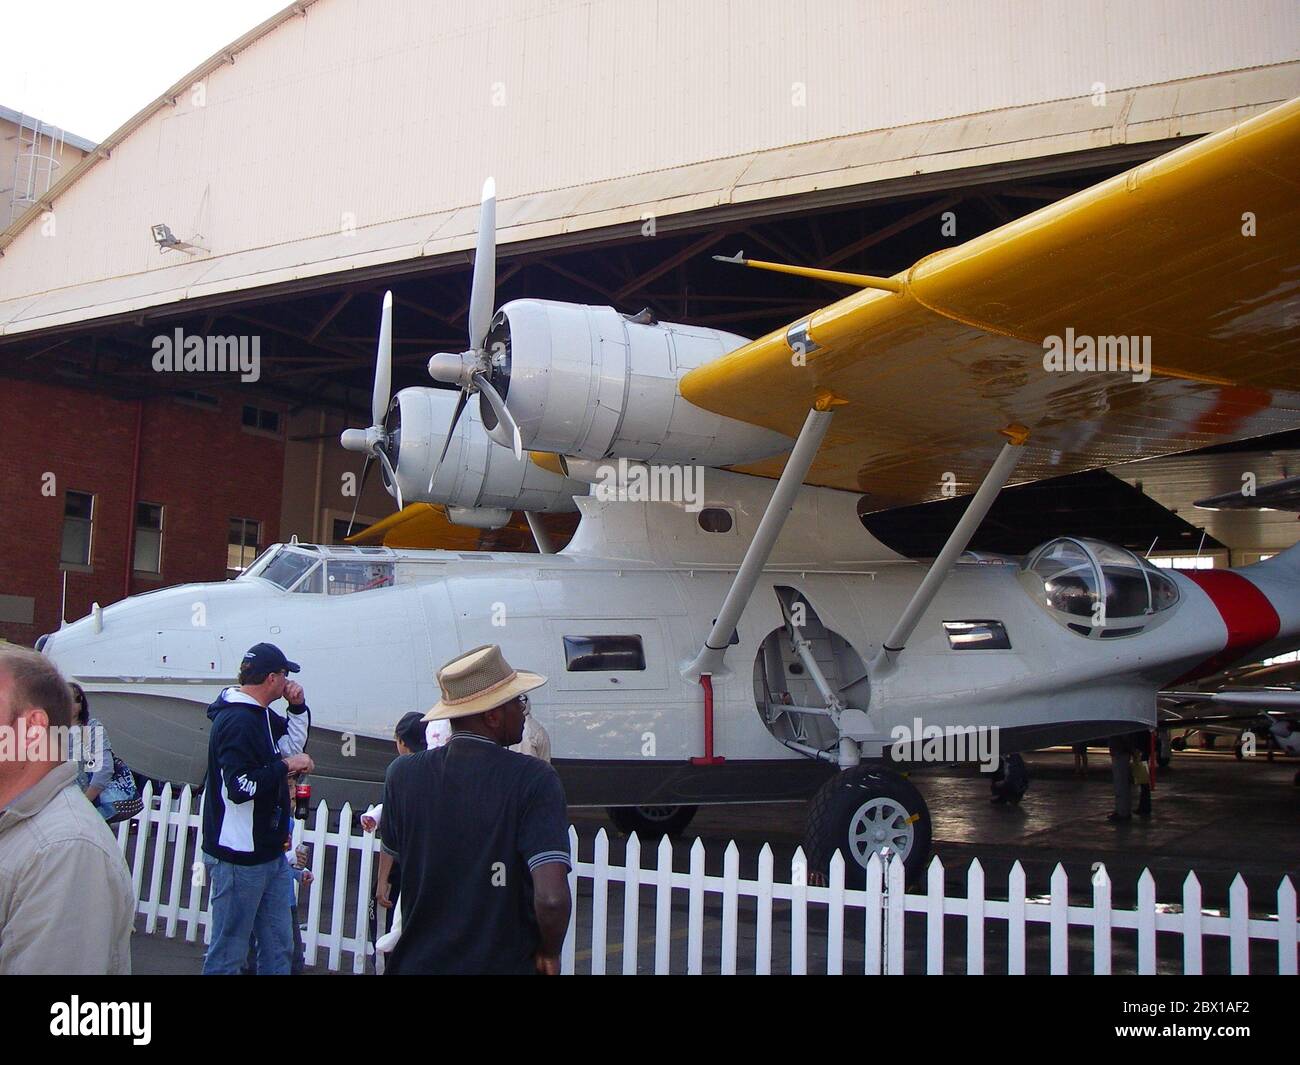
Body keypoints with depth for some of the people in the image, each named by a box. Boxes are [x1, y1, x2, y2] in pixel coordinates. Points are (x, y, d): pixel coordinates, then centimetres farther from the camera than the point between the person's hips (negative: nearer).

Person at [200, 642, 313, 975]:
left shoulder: (263, 715, 10)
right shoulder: (237, 721, -20)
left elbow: (293, 734, 29)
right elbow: (240, 787, -28)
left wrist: (298, 705, 10)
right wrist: (286, 765, -19)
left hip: (269, 854, 10)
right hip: (239, 858, -10)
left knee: (279, 947, 16)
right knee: (228, 952, 2)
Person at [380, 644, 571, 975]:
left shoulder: (401, 774, -8)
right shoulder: (533, 779, -19)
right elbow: (552, 897, -26)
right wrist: (549, 953, -9)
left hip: (417, 962, 2)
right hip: (505, 964, -2)